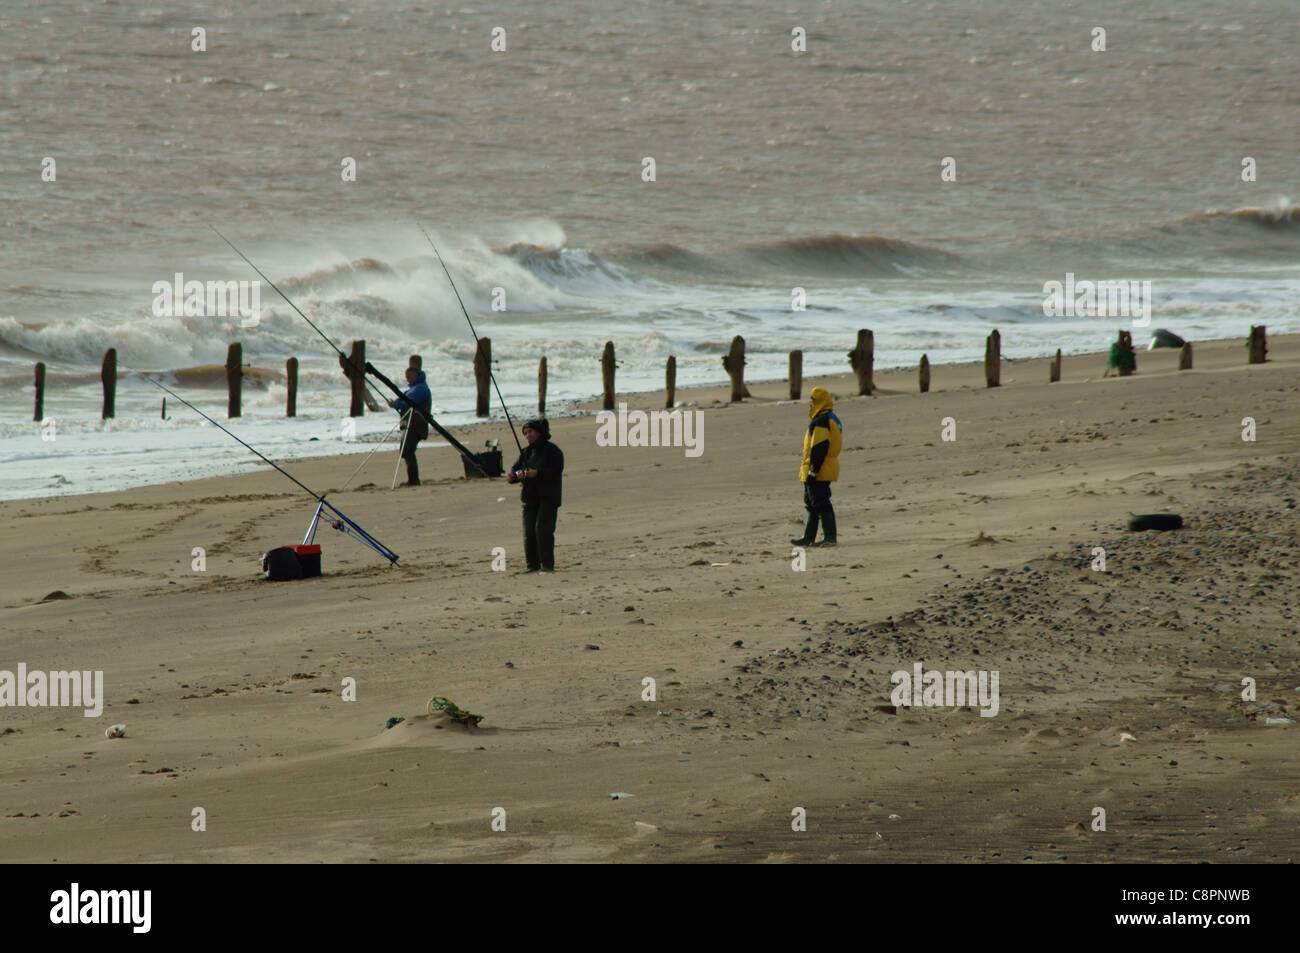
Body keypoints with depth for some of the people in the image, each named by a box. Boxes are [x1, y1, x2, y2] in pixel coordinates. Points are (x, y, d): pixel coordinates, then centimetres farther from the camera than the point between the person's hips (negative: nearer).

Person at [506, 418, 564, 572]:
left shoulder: (552, 450, -5)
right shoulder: (526, 452, 16)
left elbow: (557, 471, -15)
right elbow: (517, 467, 10)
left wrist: (537, 473, -28)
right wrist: (512, 477, -13)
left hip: (548, 497, -7)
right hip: (530, 497, 7)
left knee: (543, 529, -15)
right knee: (529, 530, 1)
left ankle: (548, 564, -10)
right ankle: (533, 565, 7)